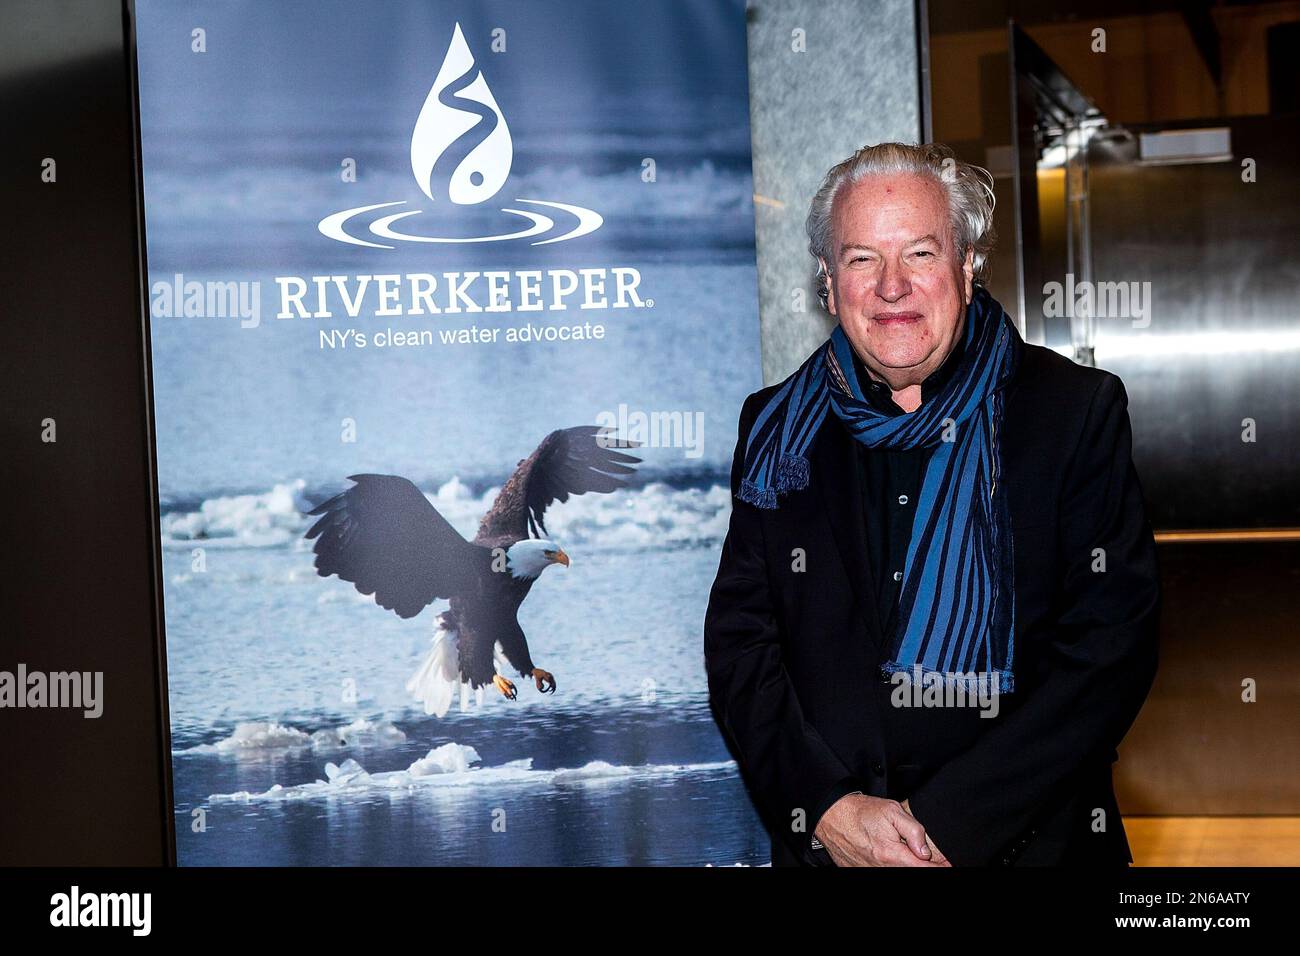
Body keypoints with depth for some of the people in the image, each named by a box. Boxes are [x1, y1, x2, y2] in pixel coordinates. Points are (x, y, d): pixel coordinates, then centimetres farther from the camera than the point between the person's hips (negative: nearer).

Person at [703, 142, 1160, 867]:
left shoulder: (1078, 410, -6)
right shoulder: (779, 427, 2)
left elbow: (1114, 643, -12)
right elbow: (738, 640, 0)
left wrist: (949, 821, -19)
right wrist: (829, 807, -15)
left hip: (1031, 841, -2)